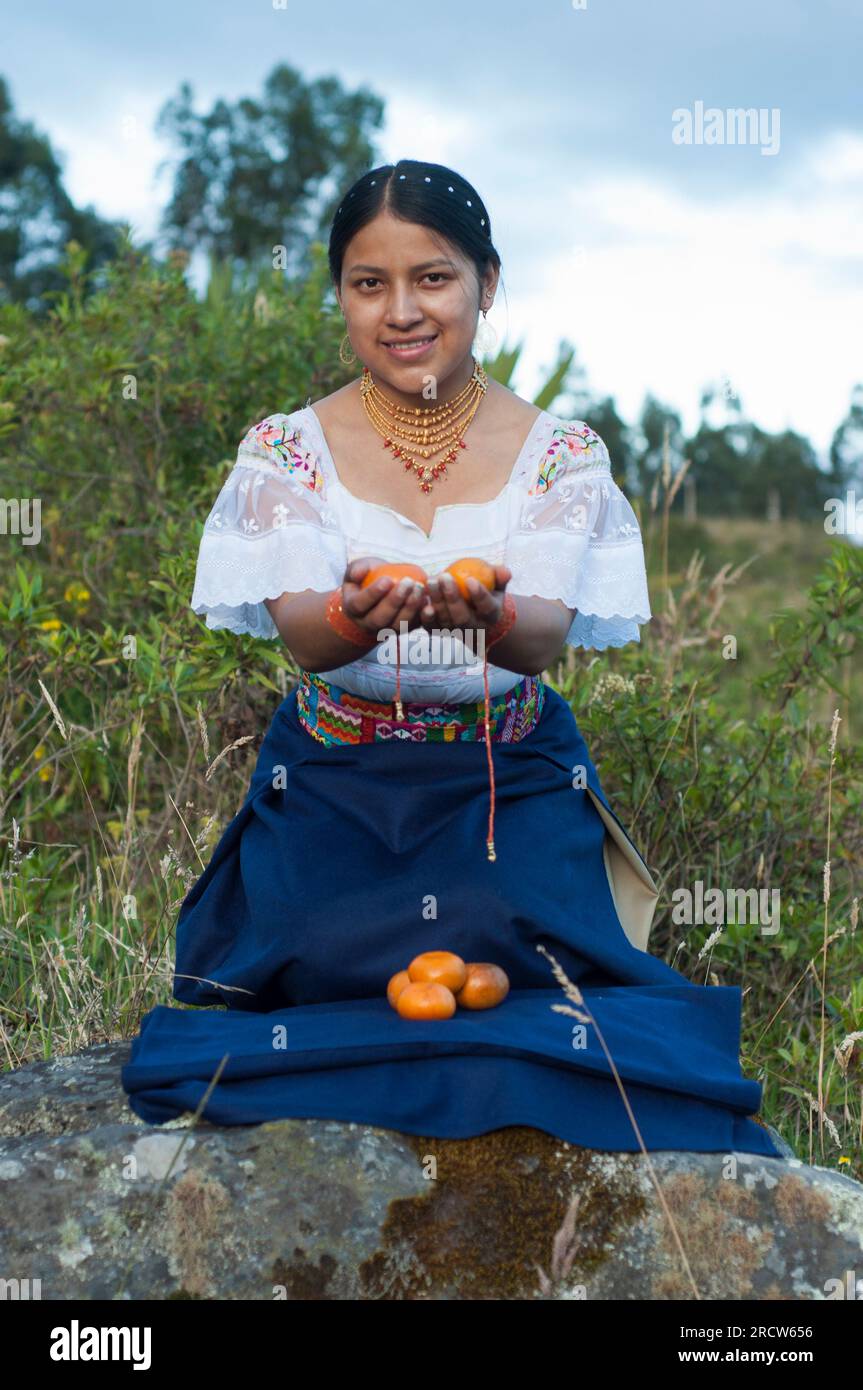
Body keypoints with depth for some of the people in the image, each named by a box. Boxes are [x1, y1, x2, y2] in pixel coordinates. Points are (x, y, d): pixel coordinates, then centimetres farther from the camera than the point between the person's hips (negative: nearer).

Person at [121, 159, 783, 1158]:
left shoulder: (562, 456, -2)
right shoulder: (287, 451, -3)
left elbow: (549, 636, -16)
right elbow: (299, 631, -16)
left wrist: (493, 615, -42)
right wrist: (355, 618, -42)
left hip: (515, 786, 0)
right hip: (333, 790, 0)